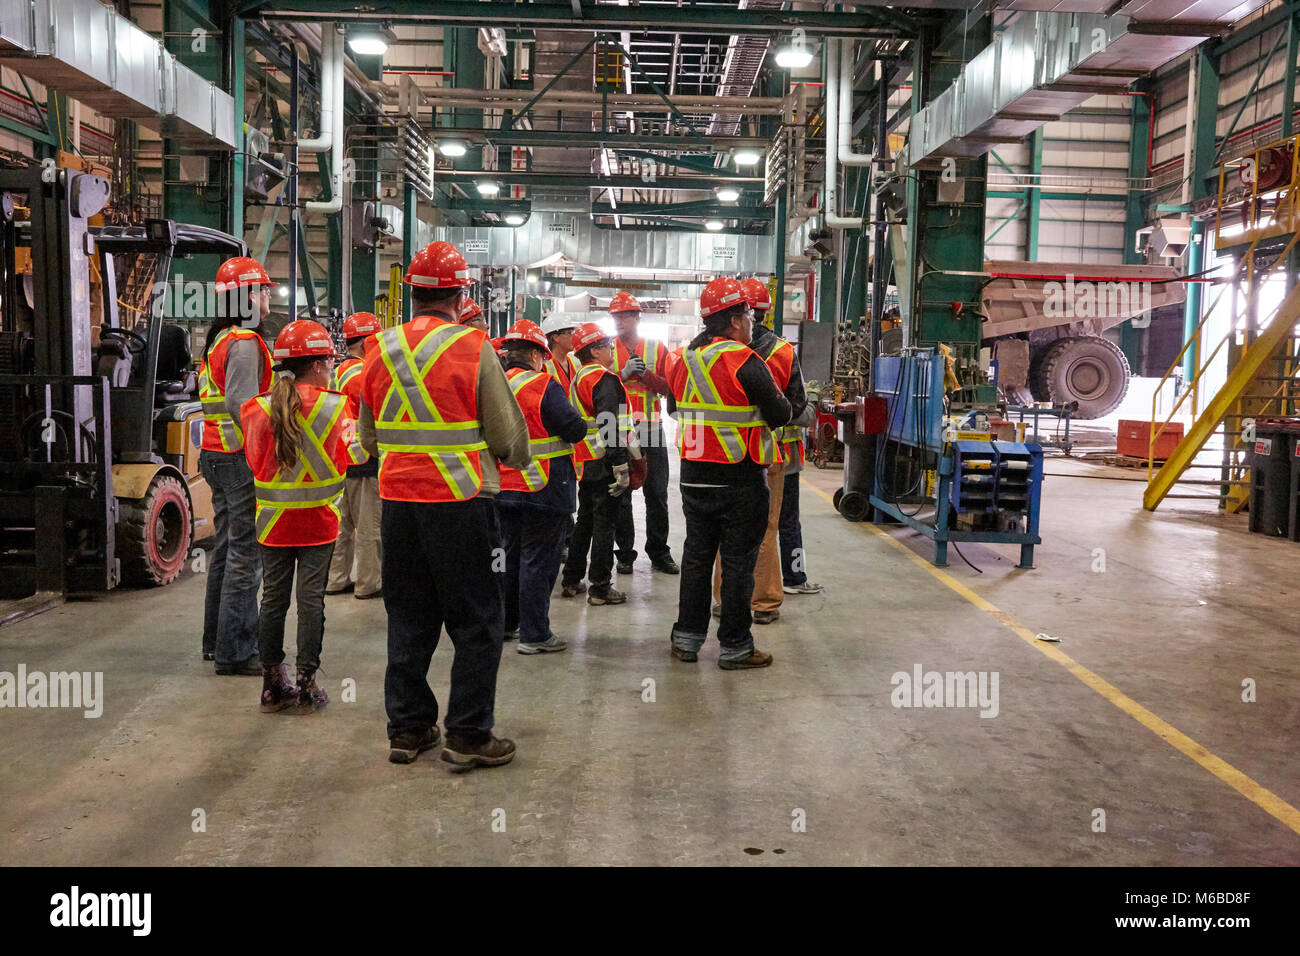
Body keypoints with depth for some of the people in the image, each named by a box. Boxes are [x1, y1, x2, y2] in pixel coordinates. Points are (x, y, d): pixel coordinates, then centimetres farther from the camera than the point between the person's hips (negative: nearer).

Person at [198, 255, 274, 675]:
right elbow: (241, 404, -22)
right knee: (245, 553, -7)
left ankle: (217, 640, 26)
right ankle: (235, 652, -4)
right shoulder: (245, 343, -13)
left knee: (226, 548, 17)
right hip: (241, 457, -11)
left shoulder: (218, 340, 18)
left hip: (217, 455, 11)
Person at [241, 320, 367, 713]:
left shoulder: (258, 408, -6)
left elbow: (255, 460, 6)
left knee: (273, 600, 11)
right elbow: (355, 453, 3)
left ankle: (272, 685, 18)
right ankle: (306, 684, 9)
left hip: (273, 519, 2)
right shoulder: (335, 406, -9)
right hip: (319, 519, -2)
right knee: (311, 600, 5)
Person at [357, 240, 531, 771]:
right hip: (459, 502, -5)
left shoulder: (380, 349, 4)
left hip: (398, 500, 5)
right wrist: (518, 455, 17)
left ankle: (407, 727, 23)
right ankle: (468, 735, 9)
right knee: (476, 623, 6)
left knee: (408, 618, 15)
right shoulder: (471, 347, -11)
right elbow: (508, 436, -4)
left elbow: (369, 436, 14)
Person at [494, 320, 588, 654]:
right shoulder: (543, 386, -15)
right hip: (543, 489, -7)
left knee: (511, 555, 19)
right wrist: (584, 424, 4)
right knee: (538, 560, 0)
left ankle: (505, 623, 29)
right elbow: (574, 429, -16)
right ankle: (534, 635, 5)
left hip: (505, 488, 7)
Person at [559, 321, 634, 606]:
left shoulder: (578, 379, 16)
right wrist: (620, 465, -22)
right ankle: (600, 588, 0)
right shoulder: (604, 380, -14)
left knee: (584, 521, 18)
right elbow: (610, 426, -22)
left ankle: (571, 581, 24)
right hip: (604, 465, -9)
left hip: (585, 463, 9)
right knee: (604, 524, -3)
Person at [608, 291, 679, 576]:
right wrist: (624, 373, -20)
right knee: (621, 496, 4)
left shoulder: (657, 349, 5)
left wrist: (645, 374, -18)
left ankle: (659, 553, 16)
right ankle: (625, 554, 13)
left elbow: (668, 388, -2)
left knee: (657, 495, 6)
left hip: (651, 433, 1)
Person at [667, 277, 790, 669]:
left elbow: (674, 407, 19)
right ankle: (735, 647, 10)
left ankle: (687, 638, 22)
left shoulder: (685, 359, 6)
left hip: (693, 476, 6)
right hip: (740, 480, -6)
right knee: (738, 562, 3)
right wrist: (766, 396, 7)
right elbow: (780, 414, -12)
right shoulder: (745, 362, -17)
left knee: (696, 555, 16)